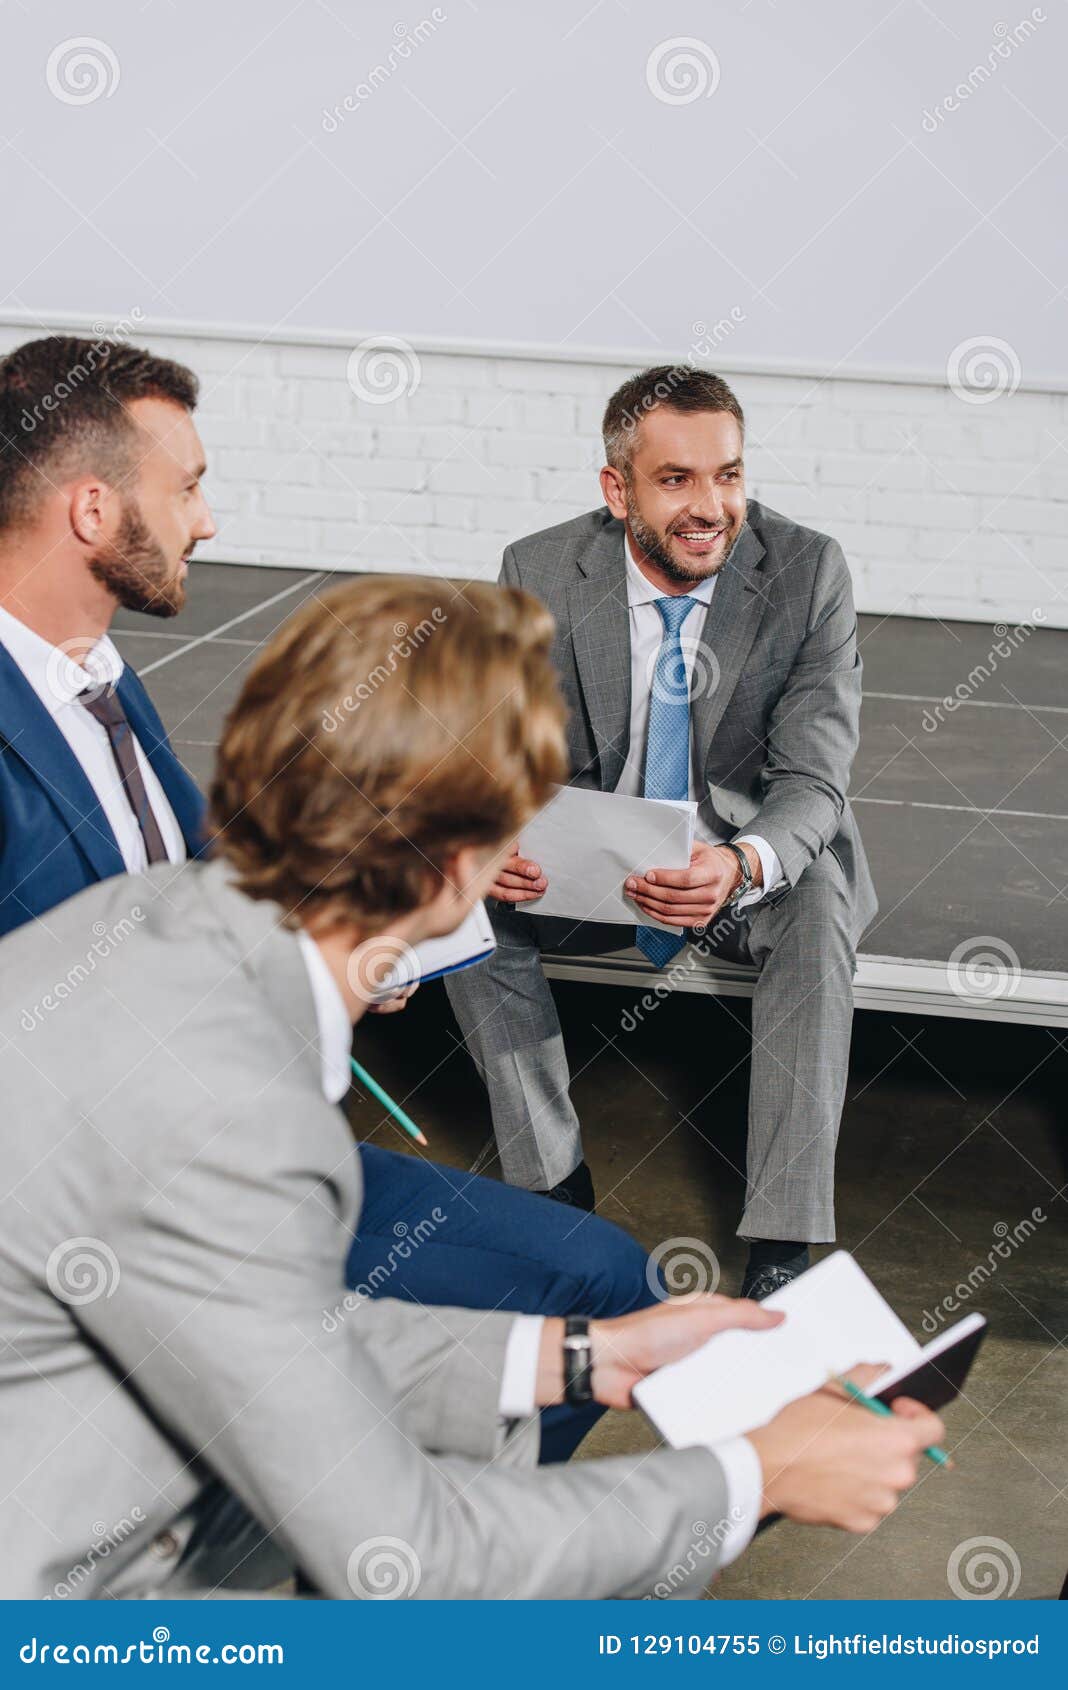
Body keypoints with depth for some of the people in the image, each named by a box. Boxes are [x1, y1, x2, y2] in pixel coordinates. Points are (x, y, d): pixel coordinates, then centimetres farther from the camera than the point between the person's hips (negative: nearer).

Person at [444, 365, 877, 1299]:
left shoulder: (808, 571, -16)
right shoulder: (541, 573, -12)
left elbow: (813, 783, -19)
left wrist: (743, 864, -43)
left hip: (753, 860, -2)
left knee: (818, 904, -33)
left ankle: (781, 1244, -29)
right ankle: (556, 1185, -10)